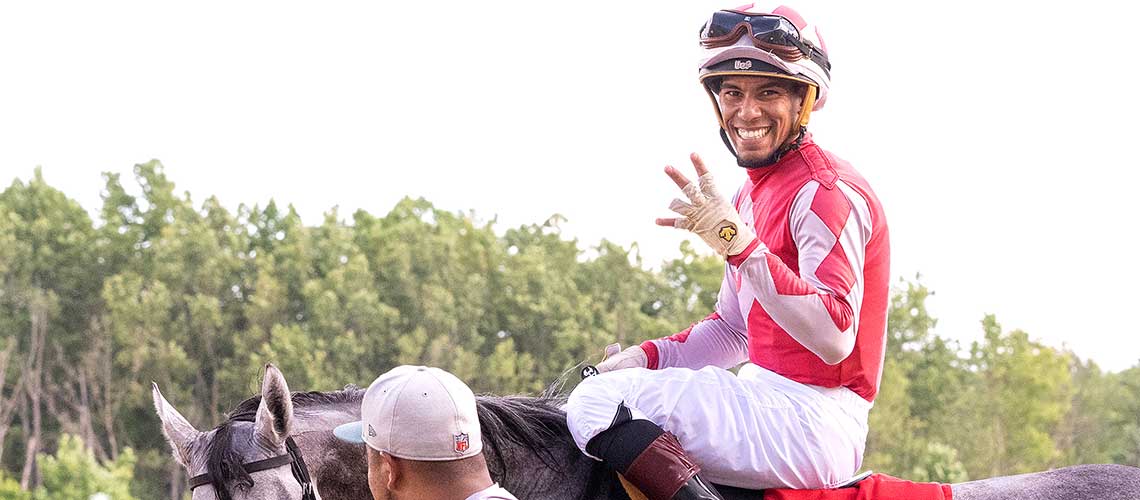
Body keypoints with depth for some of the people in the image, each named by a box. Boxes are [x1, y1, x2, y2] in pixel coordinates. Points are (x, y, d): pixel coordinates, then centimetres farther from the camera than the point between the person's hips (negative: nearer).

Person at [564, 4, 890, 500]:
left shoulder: (828, 192, -13)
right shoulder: (753, 193, 17)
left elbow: (834, 339, -25)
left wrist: (739, 242, -32)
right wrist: (646, 357, 8)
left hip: (813, 419, -11)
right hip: (771, 405, 11)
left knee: (598, 402, -20)